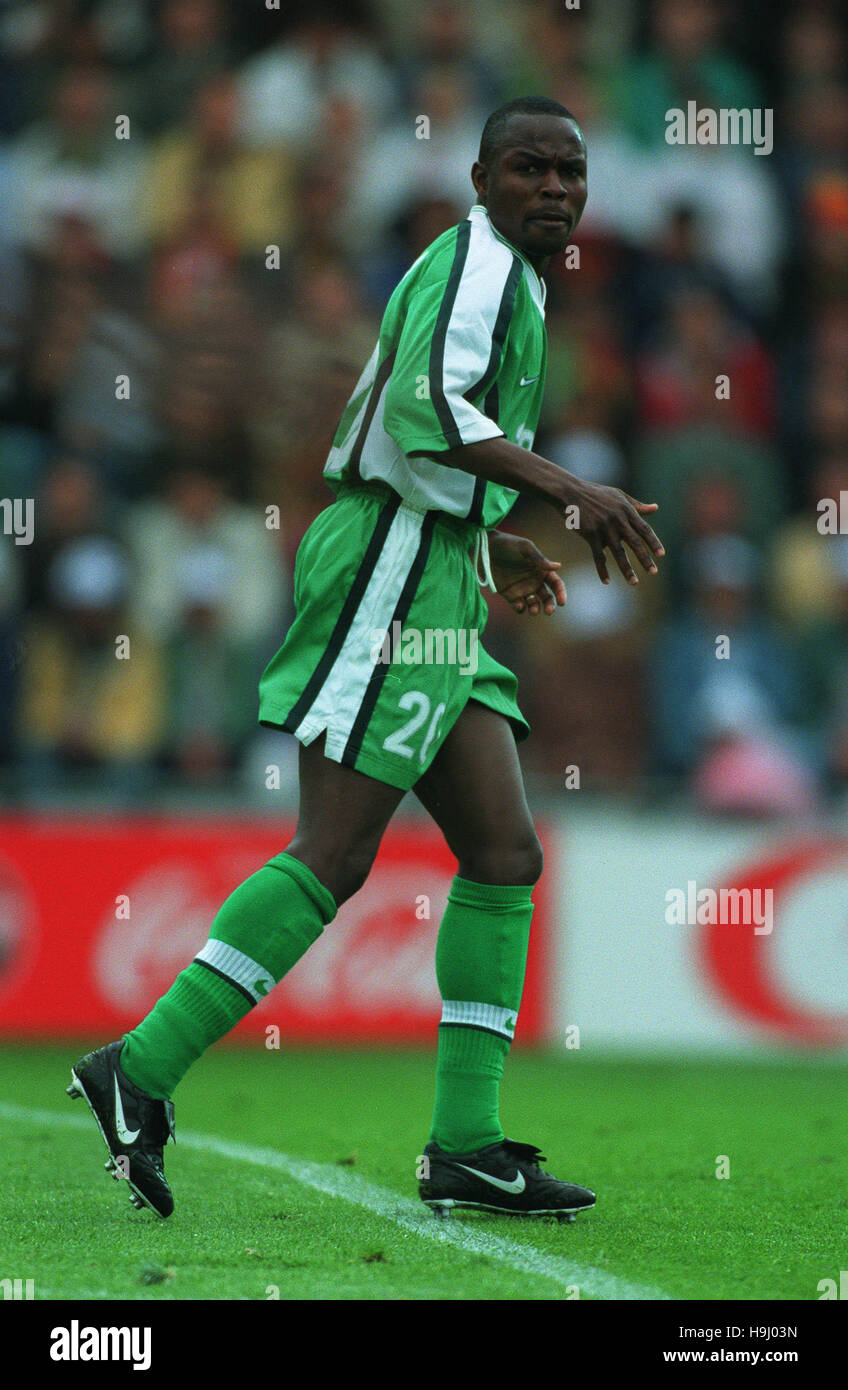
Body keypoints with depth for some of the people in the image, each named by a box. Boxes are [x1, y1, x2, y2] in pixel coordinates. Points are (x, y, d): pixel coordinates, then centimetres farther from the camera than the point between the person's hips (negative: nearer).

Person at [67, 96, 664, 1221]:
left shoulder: (501, 284, 24)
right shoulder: (476, 260, -7)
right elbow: (425, 407, -24)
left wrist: (489, 544, 40)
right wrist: (570, 492, -27)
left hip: (432, 608, 10)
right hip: (390, 574, -10)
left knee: (505, 855, 2)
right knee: (332, 860, -14)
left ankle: (466, 1148, 0)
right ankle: (141, 1074, -11)